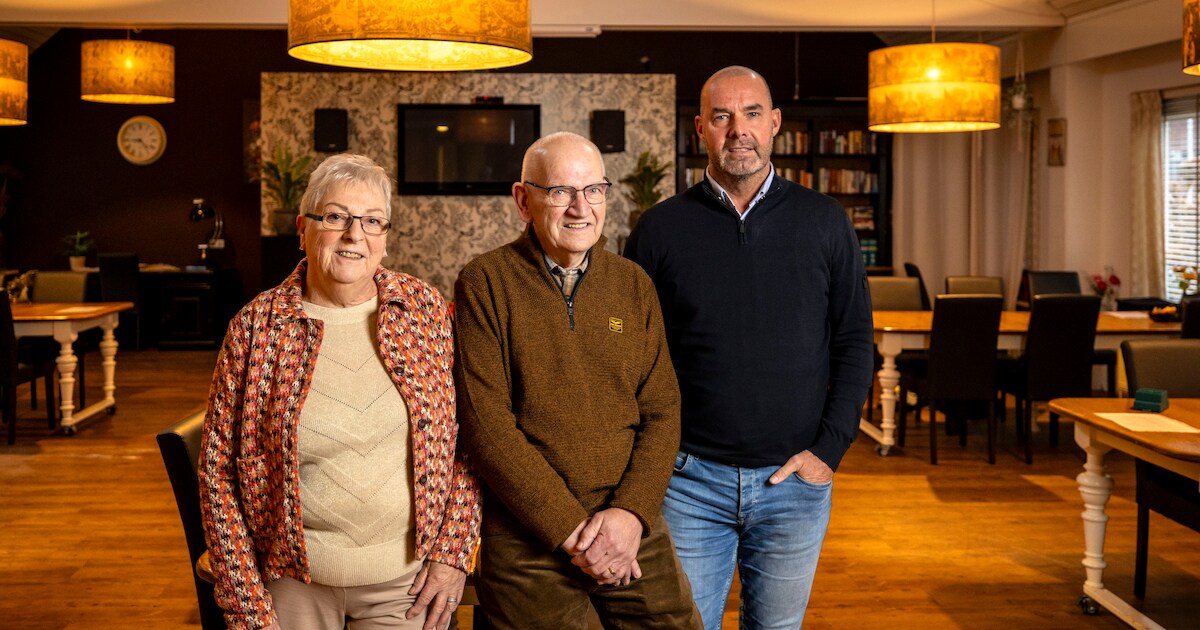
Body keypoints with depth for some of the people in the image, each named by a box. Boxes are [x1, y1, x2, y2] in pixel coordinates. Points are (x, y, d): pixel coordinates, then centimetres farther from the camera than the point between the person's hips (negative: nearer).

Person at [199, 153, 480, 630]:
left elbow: (465, 436, 3)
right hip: (294, 581, -1)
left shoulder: (425, 308, -2)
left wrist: (453, 551, -4)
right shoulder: (256, 326, -6)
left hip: (408, 580, 1)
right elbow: (218, 470, -2)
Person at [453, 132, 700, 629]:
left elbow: (662, 411, 4)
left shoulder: (634, 285, 6)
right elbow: (486, 425, -11)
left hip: (634, 528, 3)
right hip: (525, 541, -3)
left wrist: (631, 513, -11)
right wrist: (570, 528, -14)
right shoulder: (484, 284, -5)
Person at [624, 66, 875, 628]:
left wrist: (830, 448, -4)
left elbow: (854, 340, 4)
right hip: (689, 481, -1)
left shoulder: (824, 222, 2)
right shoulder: (661, 229, 0)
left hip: (795, 480, 1)